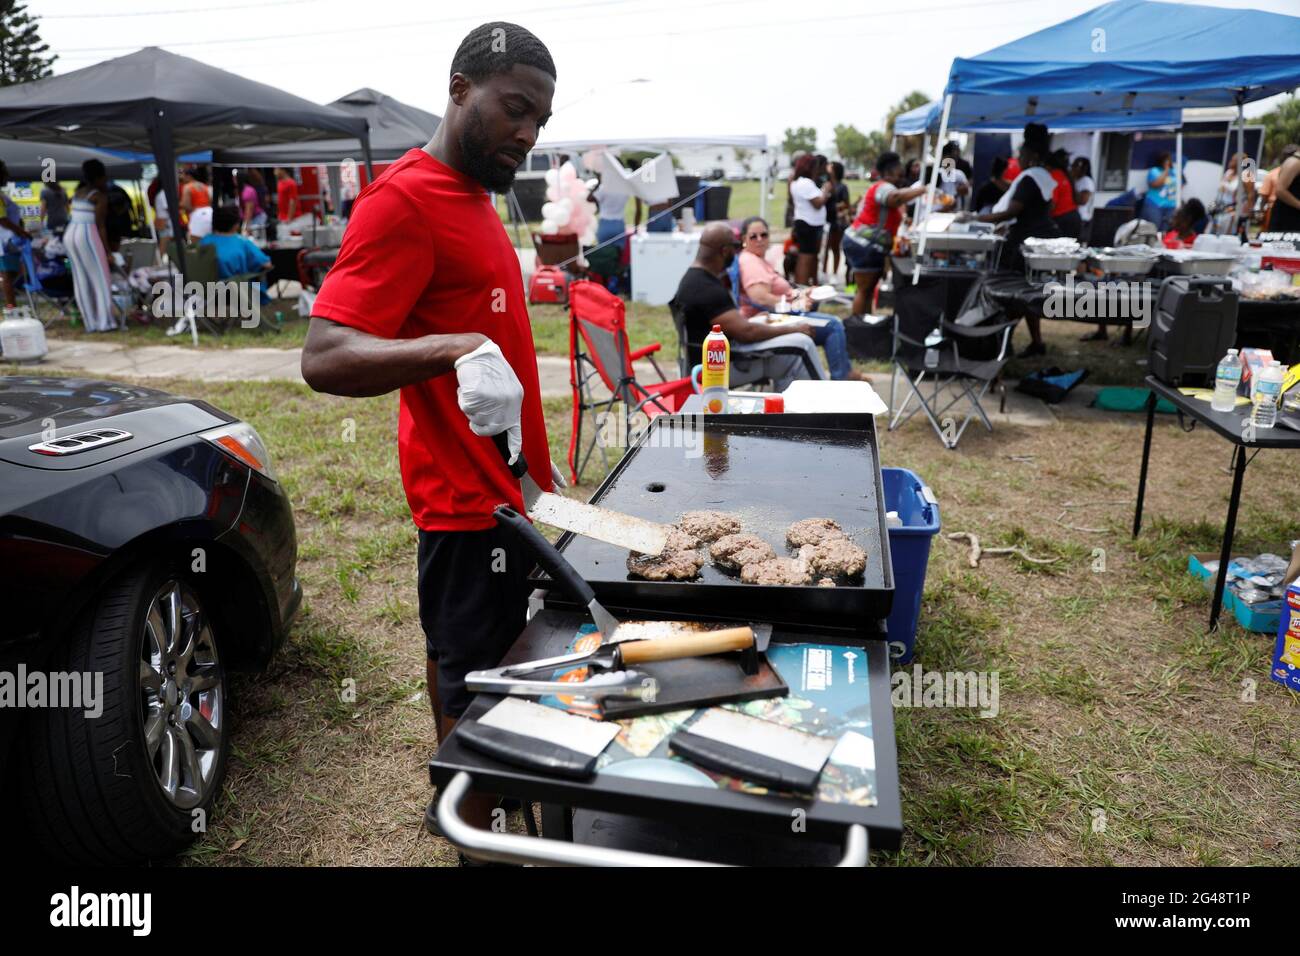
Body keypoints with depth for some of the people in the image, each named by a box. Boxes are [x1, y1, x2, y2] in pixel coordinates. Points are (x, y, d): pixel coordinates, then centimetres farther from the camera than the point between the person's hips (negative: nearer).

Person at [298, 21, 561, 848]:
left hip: (502, 487, 10)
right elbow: (325, 357, -25)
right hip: (471, 499, -10)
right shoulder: (407, 199, -16)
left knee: (462, 660, 21)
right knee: (477, 688, 0)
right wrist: (450, 348, -42)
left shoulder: (472, 196, 13)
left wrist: (538, 462, 22)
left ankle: (454, 802, 39)